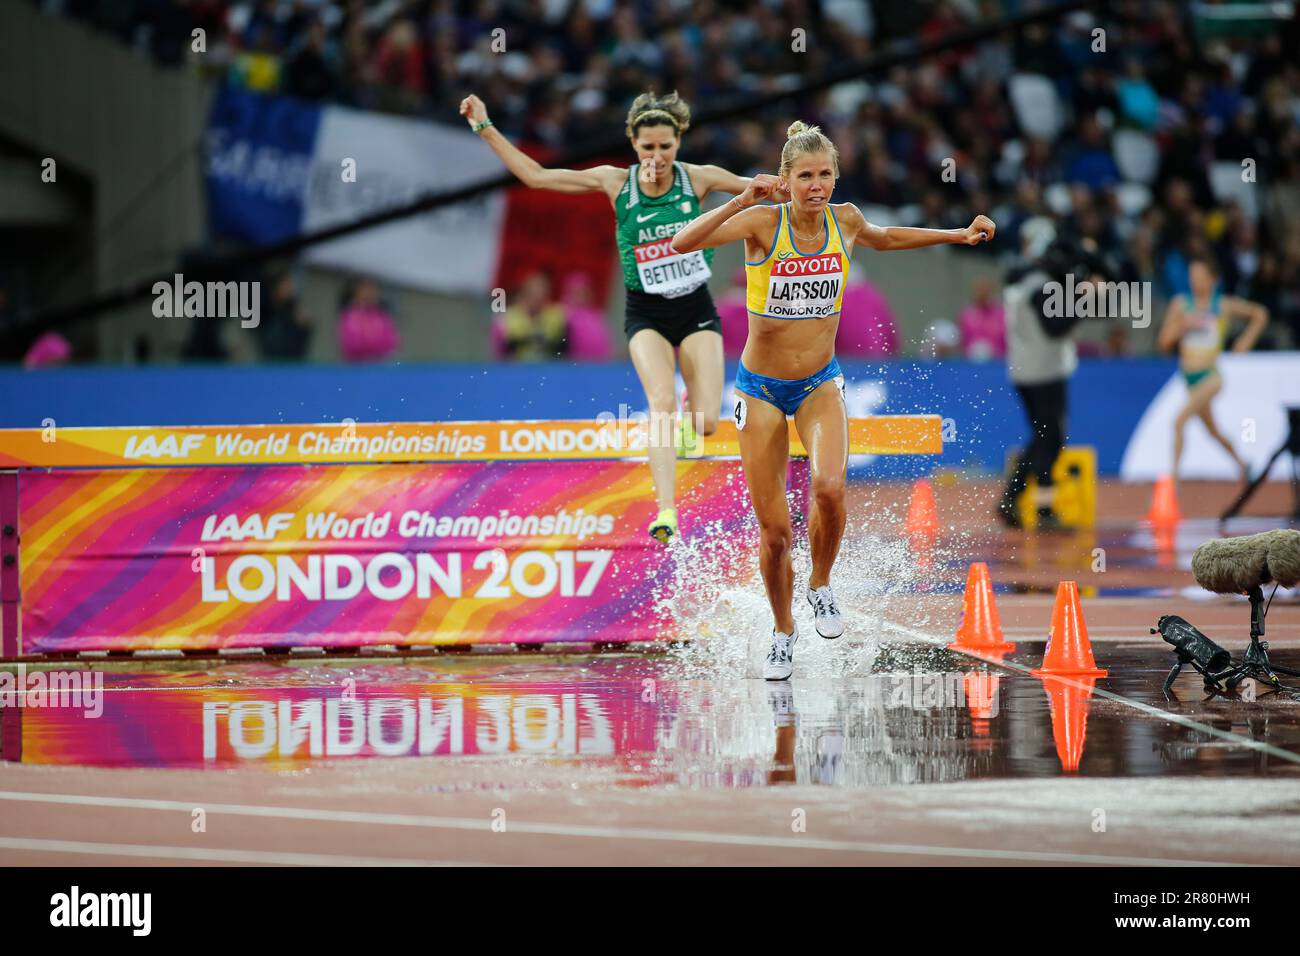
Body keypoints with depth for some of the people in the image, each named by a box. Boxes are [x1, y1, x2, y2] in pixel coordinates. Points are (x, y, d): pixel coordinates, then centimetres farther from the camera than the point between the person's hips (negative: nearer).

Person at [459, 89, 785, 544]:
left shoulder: (698, 179, -5)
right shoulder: (615, 183, -5)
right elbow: (534, 175, -2)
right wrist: (486, 129, -5)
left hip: (696, 311, 1)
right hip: (646, 315, -1)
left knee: (706, 422, -10)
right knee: (661, 400, -27)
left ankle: (688, 415, 30)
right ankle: (666, 510, -34)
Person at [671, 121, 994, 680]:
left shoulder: (844, 221, -4)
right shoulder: (763, 223, -16)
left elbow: (880, 239, 22)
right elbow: (682, 243, -29)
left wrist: (959, 235, 21)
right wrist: (741, 201, -39)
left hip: (819, 385, 2)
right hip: (761, 389, -2)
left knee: (829, 487, -27)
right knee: (774, 529, 0)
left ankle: (820, 588, 0)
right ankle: (783, 632, 26)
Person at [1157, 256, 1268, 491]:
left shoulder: (1224, 306, -4)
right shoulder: (1180, 304, 1)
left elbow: (1259, 314, 11)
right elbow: (1165, 342, -2)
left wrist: (1246, 341, 3)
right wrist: (1182, 326, -18)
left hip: (1211, 375, -5)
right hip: (1189, 375, 5)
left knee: (1180, 421, -24)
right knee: (1212, 430, 20)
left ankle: (1173, 477, -23)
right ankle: (1240, 462, 45)